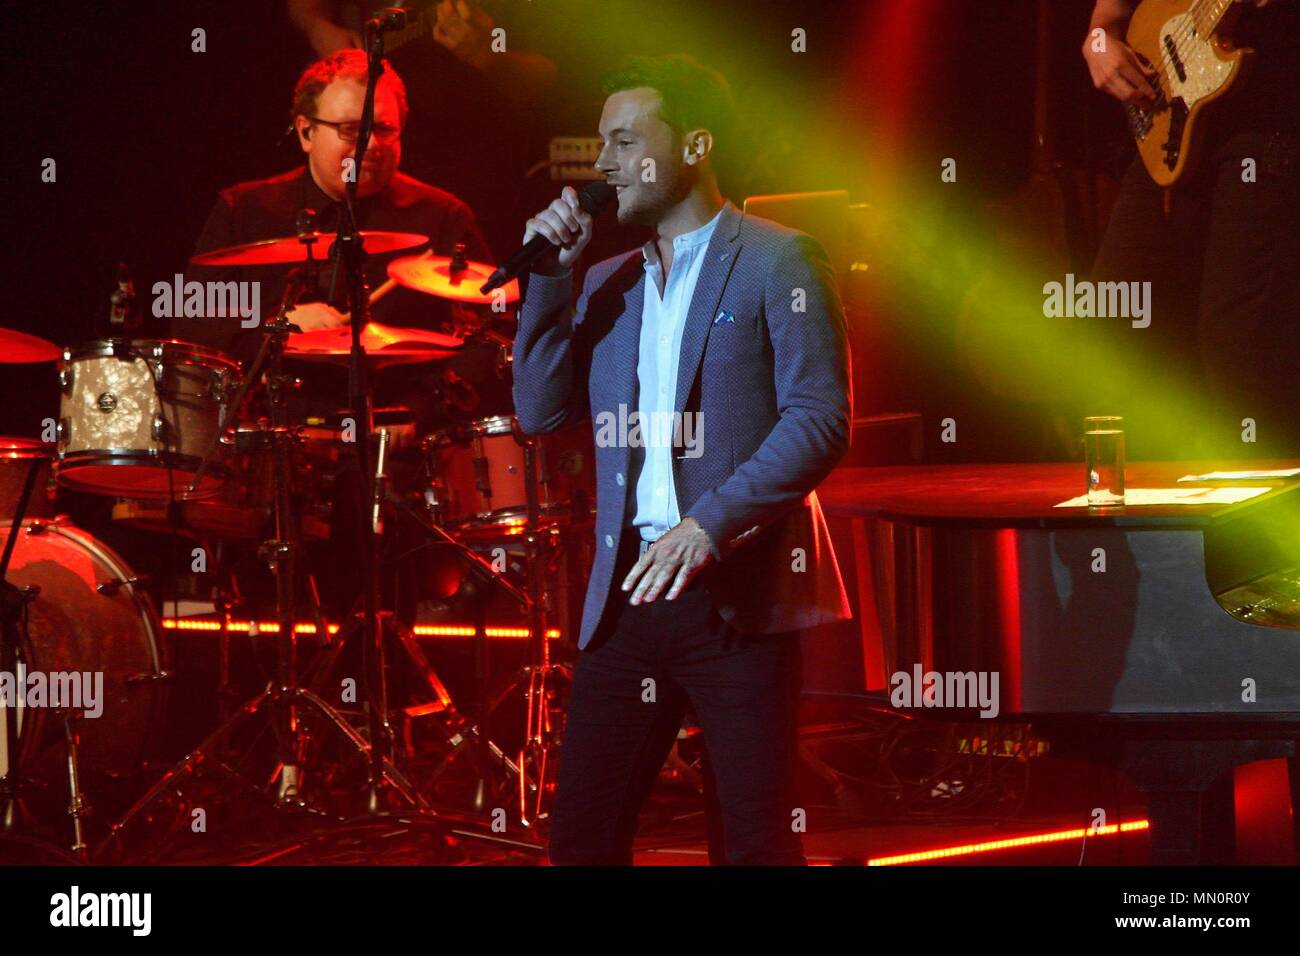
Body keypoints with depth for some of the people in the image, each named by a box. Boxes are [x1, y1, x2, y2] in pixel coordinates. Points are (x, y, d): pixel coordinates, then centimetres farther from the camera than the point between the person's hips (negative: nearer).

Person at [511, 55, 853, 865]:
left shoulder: (777, 263, -2)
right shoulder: (610, 284, 17)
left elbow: (821, 421, -11)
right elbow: (542, 411, 11)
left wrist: (709, 524, -21)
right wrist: (552, 275, 2)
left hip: (740, 594, -6)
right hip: (630, 592, 6)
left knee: (760, 842, -1)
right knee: (580, 835, 5)